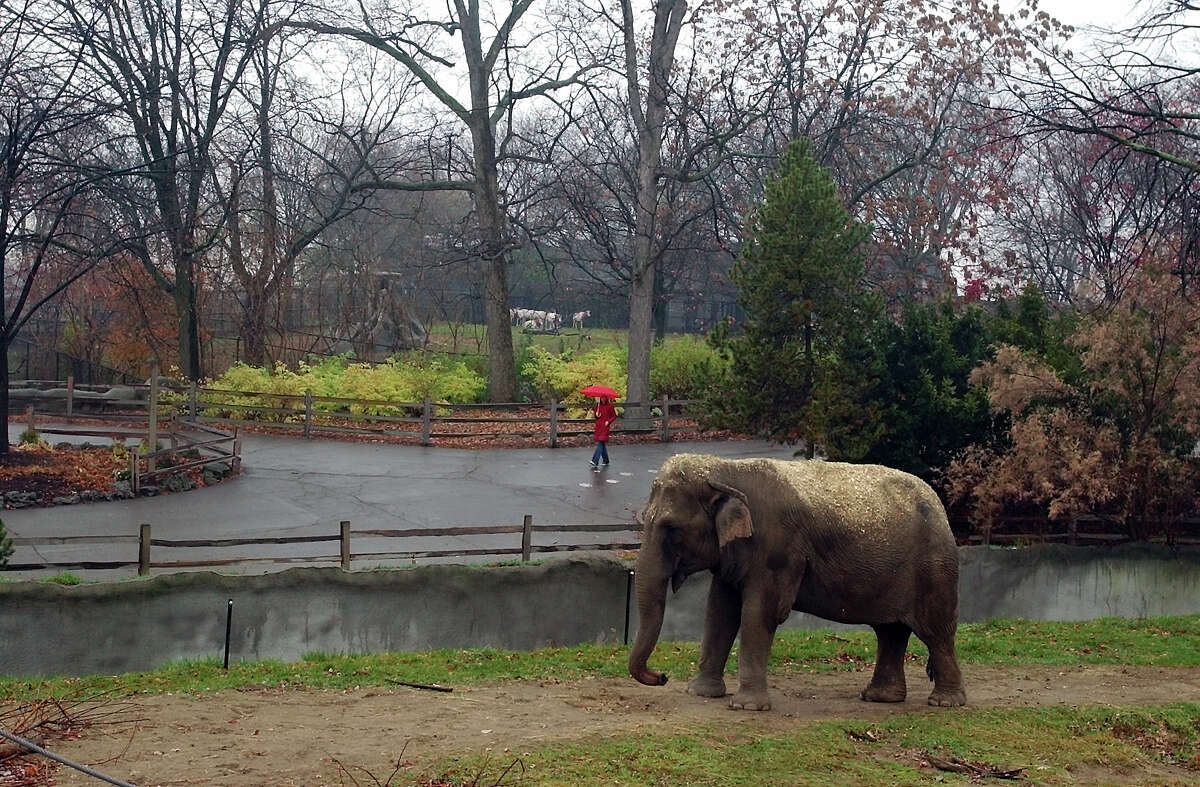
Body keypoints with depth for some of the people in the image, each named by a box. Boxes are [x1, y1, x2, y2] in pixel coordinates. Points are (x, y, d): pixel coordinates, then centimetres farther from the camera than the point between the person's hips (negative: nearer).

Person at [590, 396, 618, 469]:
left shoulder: (610, 406, -3)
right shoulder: (598, 405, 9)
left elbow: (614, 416, 3)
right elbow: (595, 414, 18)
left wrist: (608, 421, -11)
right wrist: (595, 414, -5)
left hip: (605, 427, -5)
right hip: (598, 426, 5)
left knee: (600, 444, -13)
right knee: (602, 444, 11)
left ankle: (595, 462, -21)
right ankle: (605, 461, 23)